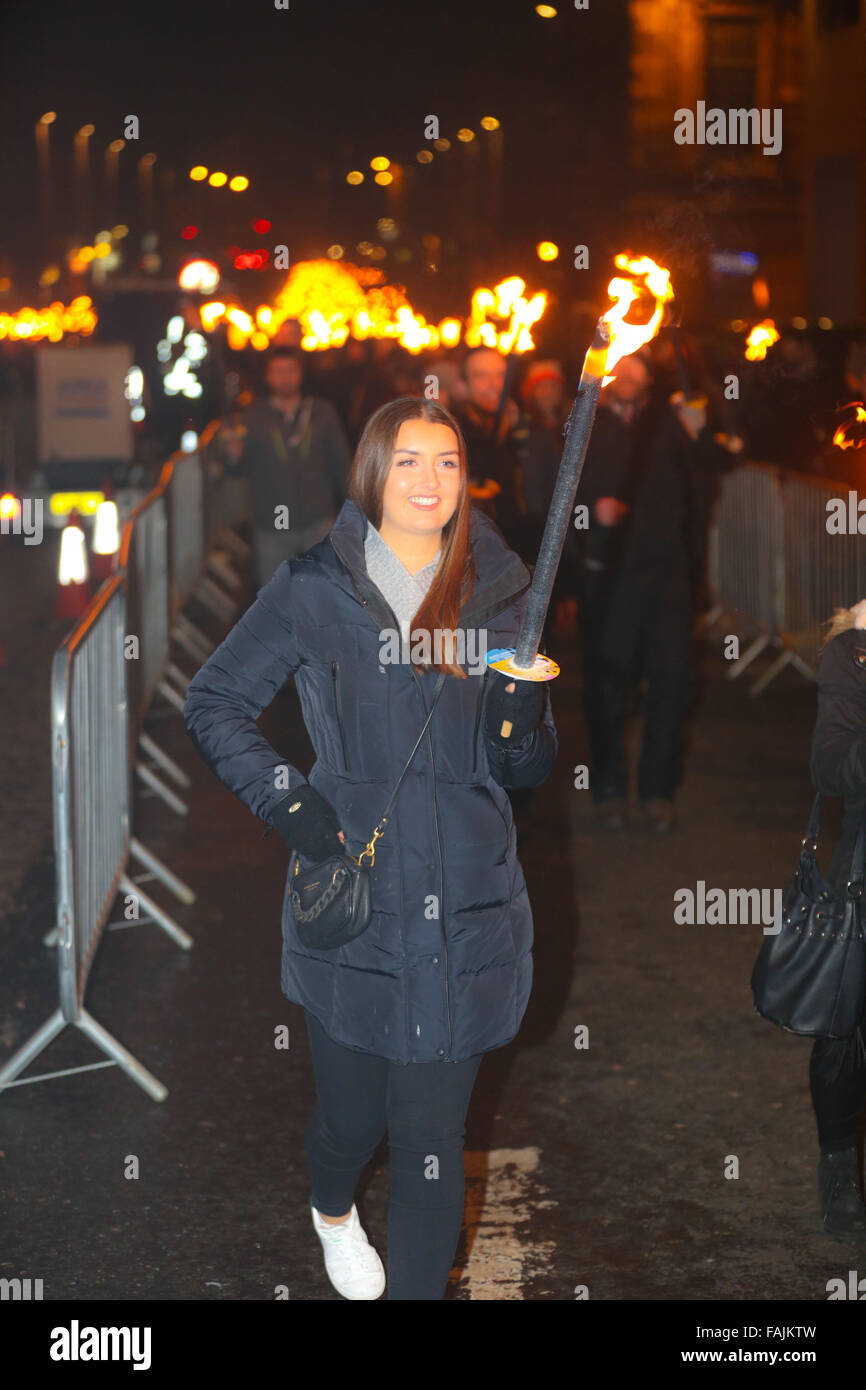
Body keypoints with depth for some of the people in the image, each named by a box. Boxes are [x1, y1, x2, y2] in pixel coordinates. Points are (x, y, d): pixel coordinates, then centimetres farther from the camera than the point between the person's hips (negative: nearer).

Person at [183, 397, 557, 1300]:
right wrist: (281, 795, -7)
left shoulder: (500, 595, 4)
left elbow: (527, 771, 8)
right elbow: (213, 702, 6)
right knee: (351, 1113, 15)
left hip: (466, 911, 1)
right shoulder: (313, 590, -1)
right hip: (348, 902, 0)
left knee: (432, 1138, 3)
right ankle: (332, 1208, 51)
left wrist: (523, 720, -15)